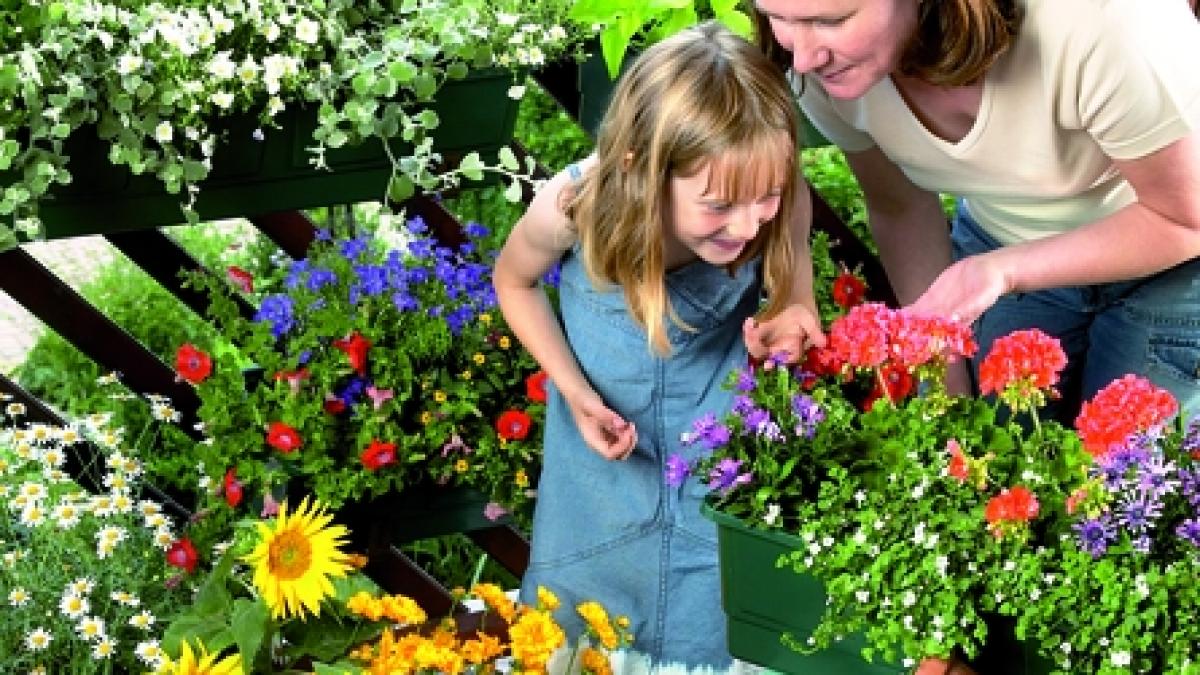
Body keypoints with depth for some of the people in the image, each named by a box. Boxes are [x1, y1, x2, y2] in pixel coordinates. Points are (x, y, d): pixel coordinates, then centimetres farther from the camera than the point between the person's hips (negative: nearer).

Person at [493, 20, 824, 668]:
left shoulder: (781, 205, -30)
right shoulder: (573, 206, -31)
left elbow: (791, 301, -9)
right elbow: (514, 280, -6)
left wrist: (786, 325, -33)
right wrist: (574, 390, -17)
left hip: (727, 439, 0)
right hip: (609, 431, 0)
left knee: (720, 639, 11)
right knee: (575, 632, 19)